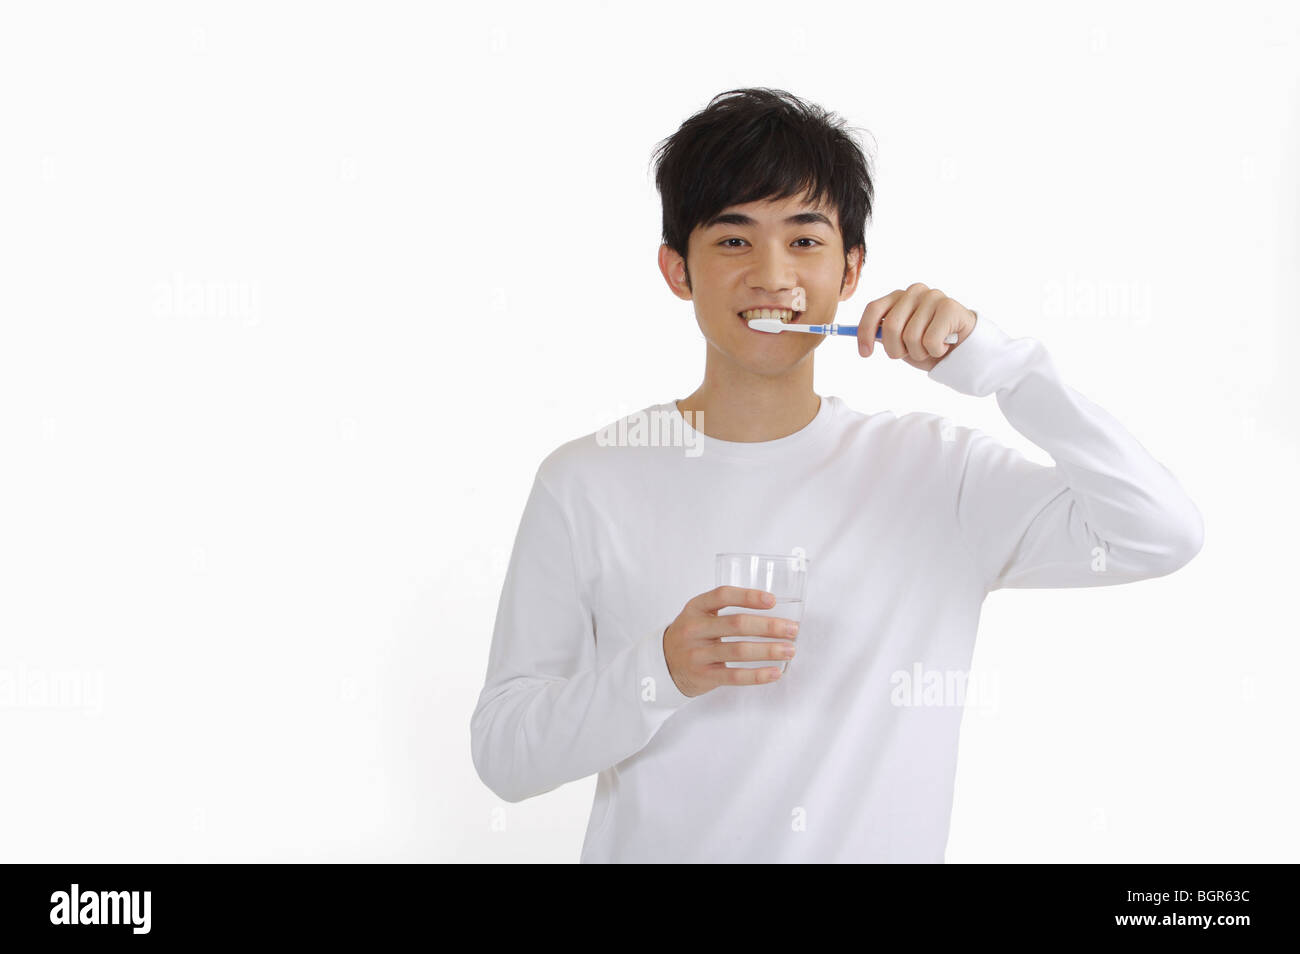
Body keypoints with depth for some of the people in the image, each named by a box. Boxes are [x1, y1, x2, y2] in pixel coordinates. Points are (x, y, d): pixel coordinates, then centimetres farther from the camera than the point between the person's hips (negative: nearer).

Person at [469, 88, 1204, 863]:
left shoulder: (937, 470, -3)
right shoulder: (586, 485, -6)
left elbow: (1162, 536, -12)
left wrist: (994, 360, -17)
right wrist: (660, 673, -24)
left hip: (884, 843, 0)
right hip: (655, 843, 0)